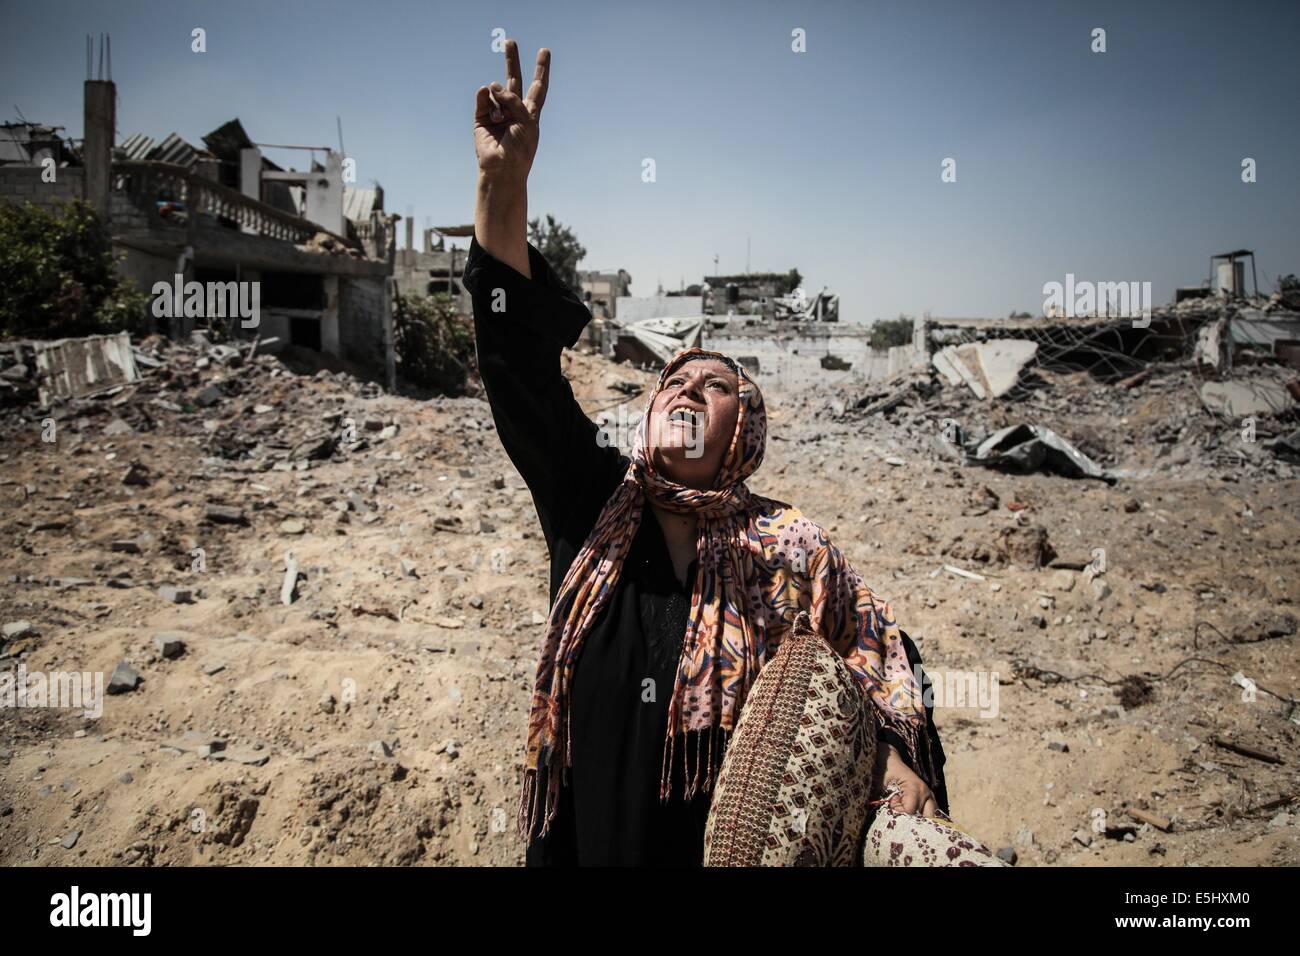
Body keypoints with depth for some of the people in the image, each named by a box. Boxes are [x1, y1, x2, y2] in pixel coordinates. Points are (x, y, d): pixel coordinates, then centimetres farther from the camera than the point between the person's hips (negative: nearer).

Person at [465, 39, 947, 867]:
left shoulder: (789, 549, -10)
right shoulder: (593, 503, -9)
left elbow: (880, 656, 1)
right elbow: (521, 365, -18)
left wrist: (902, 763, -18)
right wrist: (505, 184, -26)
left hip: (726, 847, -1)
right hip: (578, 839, 2)